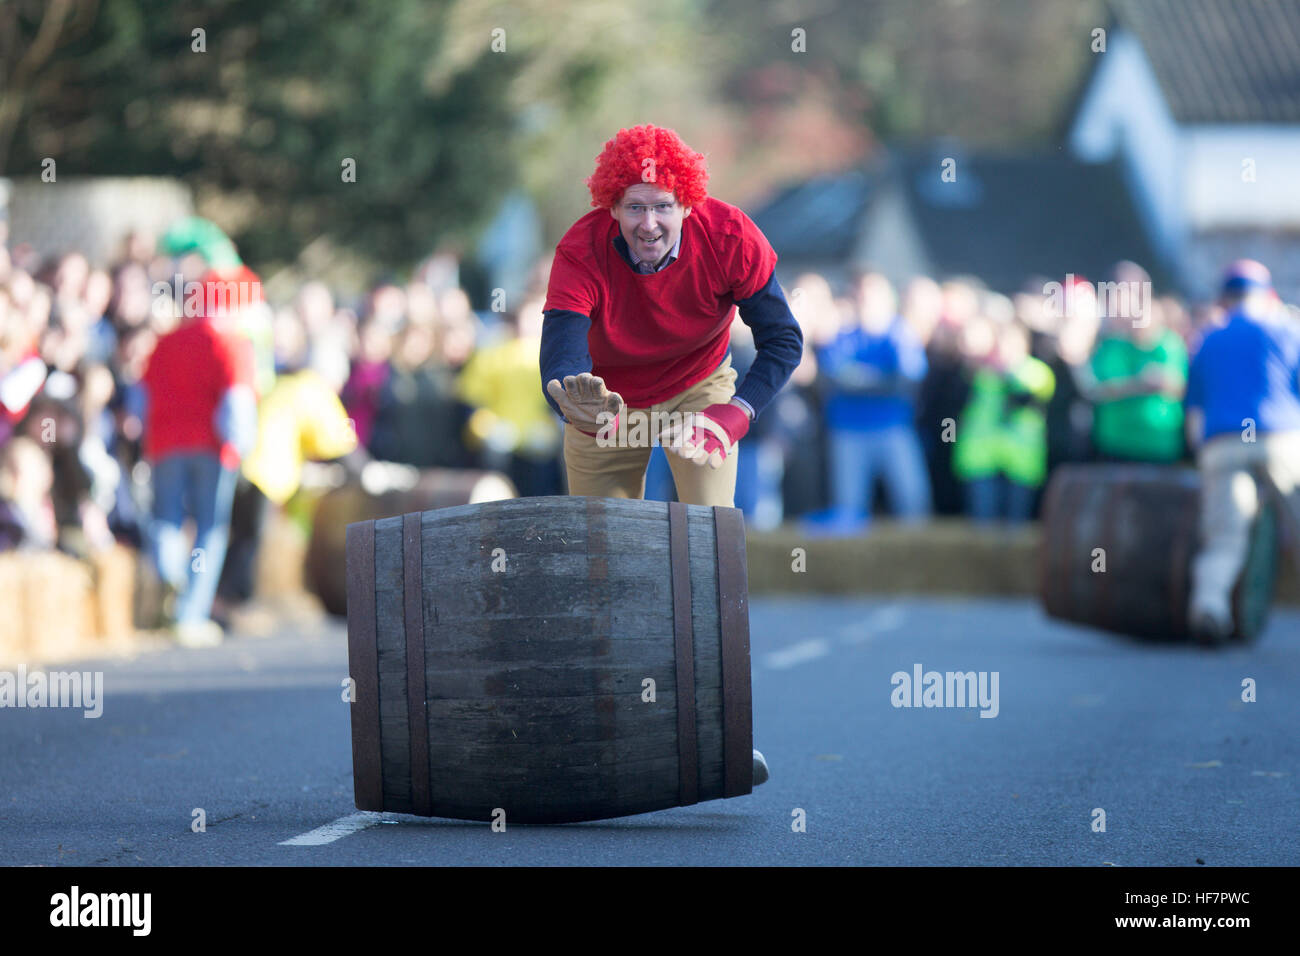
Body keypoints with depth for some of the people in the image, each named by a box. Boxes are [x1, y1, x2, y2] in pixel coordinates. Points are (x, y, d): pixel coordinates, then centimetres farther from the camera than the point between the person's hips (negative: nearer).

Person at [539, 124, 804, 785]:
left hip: (699, 389, 0)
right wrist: (570, 396, -67)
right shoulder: (581, 254, -32)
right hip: (607, 399, 0)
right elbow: (559, 359, -43)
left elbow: (782, 340, -21)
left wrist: (735, 414, -35)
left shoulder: (727, 236, -29)